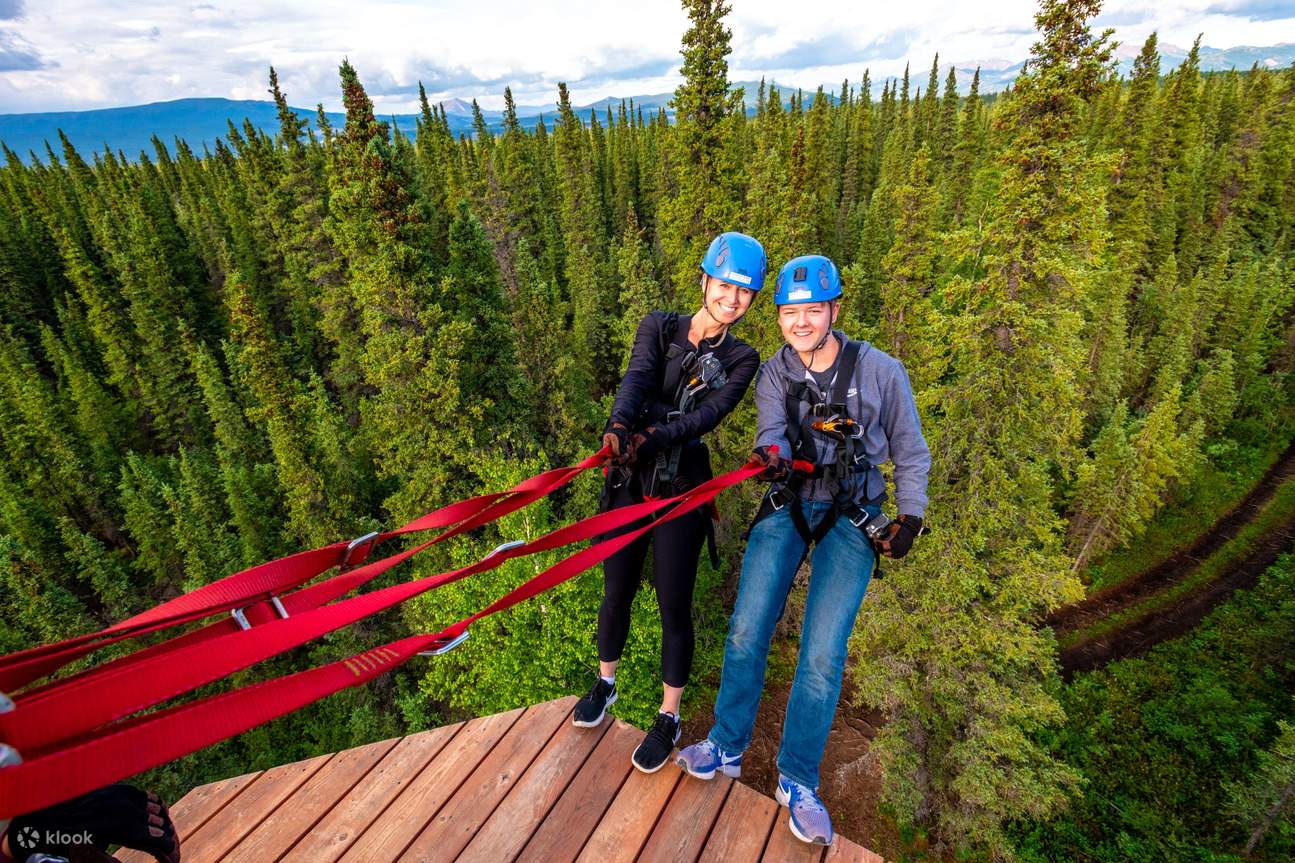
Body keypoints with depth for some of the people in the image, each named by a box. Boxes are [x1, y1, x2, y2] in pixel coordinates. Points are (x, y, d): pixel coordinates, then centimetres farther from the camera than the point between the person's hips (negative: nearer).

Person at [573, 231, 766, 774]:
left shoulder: (741, 359, 2)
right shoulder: (659, 326, 2)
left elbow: (710, 412, -16)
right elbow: (636, 377, -18)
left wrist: (657, 436, -33)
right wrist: (619, 426, -38)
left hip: (681, 488, -1)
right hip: (629, 479, 1)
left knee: (673, 606, 4)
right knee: (617, 591, 14)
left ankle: (669, 719, 26)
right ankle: (605, 684, 40)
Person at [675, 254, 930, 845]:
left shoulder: (881, 372, -6)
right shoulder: (775, 372, 0)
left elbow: (910, 454, 4)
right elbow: (771, 430, -14)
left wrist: (910, 518, -2)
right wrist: (771, 456, -37)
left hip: (852, 518, -2)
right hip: (787, 506, 2)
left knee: (822, 656, -7)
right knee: (746, 632, -3)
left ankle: (797, 781, 15)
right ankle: (726, 748, 21)